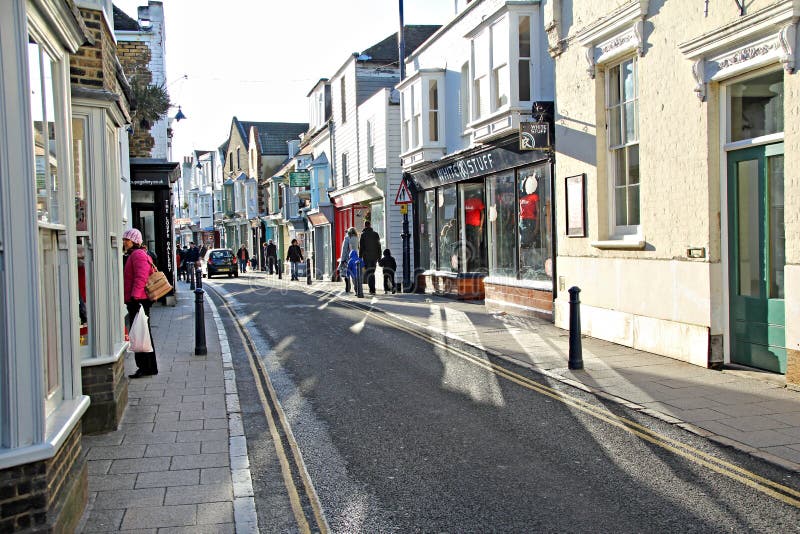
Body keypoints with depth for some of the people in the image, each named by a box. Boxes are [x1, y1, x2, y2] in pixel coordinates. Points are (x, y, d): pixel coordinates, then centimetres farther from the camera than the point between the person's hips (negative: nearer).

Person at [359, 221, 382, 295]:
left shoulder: (363, 234, -5)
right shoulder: (375, 234, 5)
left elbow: (361, 247, -6)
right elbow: (379, 246, 7)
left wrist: (360, 257, -1)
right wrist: (379, 257, 12)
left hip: (366, 256, -4)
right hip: (374, 256, 4)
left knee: (369, 273, -1)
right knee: (372, 272, 14)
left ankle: (372, 289, -10)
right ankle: (372, 289, 14)